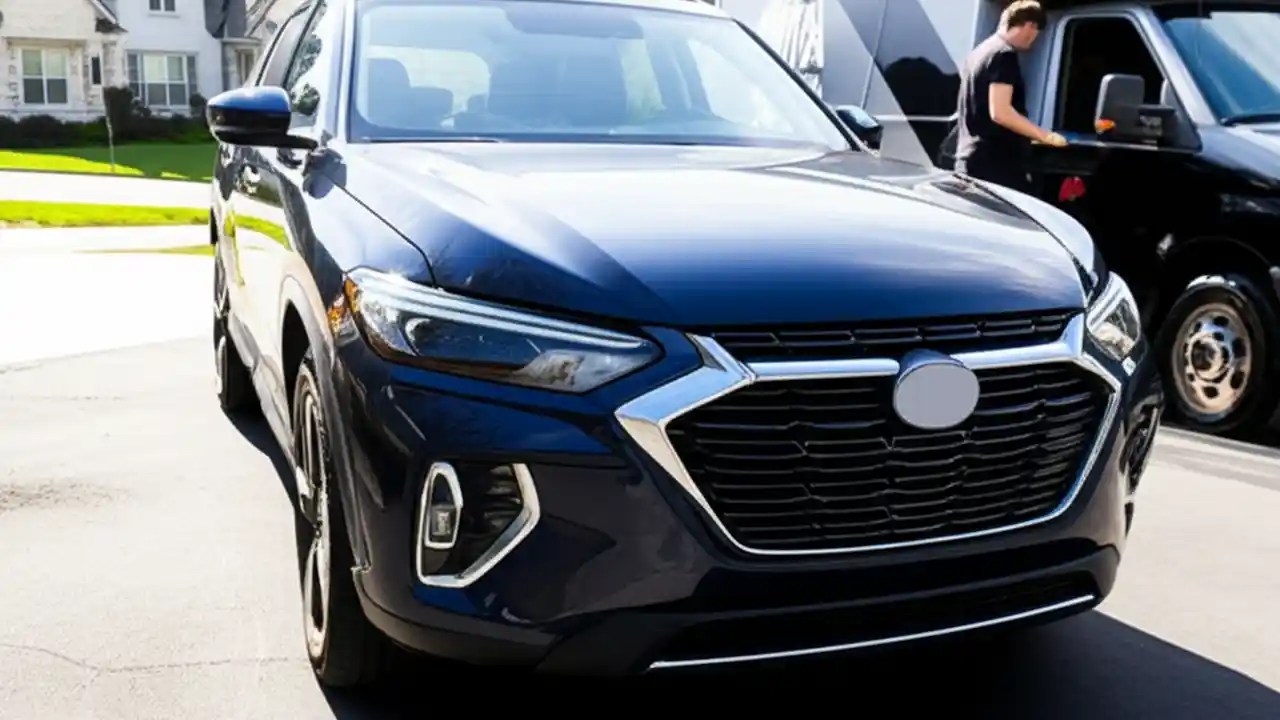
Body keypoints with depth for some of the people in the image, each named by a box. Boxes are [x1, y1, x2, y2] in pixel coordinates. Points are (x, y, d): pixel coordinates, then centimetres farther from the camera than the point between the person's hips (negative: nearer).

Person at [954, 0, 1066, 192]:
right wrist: (1045, 136, -14)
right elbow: (1000, 112, -20)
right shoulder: (1005, 55, -10)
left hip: (971, 162, 10)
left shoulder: (979, 52, 19)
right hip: (996, 166, -10)